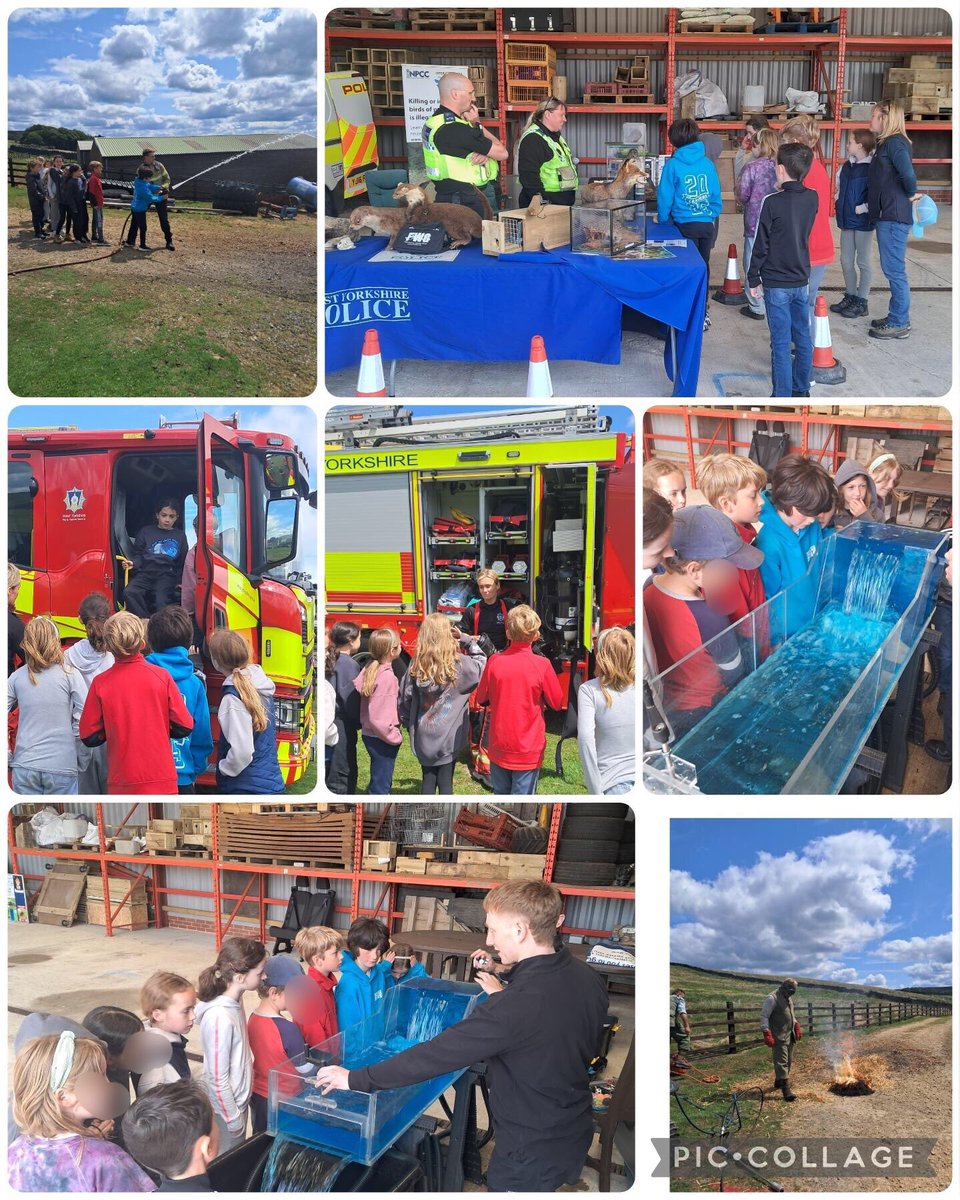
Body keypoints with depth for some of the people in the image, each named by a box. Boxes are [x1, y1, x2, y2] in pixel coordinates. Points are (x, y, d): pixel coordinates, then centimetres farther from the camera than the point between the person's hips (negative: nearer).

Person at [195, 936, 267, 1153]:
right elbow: (218, 1079, -23)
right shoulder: (220, 1017, -30)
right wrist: (234, 1119, -14)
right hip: (226, 1110, -8)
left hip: (239, 1100, 8)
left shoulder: (234, 1002, -4)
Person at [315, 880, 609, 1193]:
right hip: (576, 1135, 7)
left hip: (532, 1155, -7)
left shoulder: (515, 1006, -31)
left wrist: (355, 1079, -21)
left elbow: (436, 1054, -29)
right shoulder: (589, 979, -7)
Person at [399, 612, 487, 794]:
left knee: (428, 781, 14)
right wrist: (466, 639, 1)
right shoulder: (459, 664, -14)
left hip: (423, 735, 3)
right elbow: (481, 663, 4)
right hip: (449, 736, -3)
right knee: (445, 782, 6)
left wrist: (409, 724, 13)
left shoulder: (416, 665, -4)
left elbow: (404, 698, 0)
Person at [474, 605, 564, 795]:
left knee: (501, 795, 19)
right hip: (528, 750, -3)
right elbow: (557, 702, -4)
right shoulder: (542, 665, -16)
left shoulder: (494, 662, -9)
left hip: (499, 748, 3)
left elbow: (481, 698, 4)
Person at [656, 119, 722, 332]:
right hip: (708, 224, 4)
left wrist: (662, 221, 6)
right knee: (703, 266, 14)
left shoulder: (673, 165, -9)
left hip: (686, 225, -4)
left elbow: (665, 197, -6)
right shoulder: (707, 163, 2)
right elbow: (717, 196, 3)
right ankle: (702, 312, 22)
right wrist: (713, 216, 15)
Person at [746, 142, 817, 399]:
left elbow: (761, 245, -12)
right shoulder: (812, 198, 1)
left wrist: (753, 279, -2)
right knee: (803, 338, 13)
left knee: (781, 343, -2)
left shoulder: (773, 203, -15)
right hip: (802, 279, 6)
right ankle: (802, 389, 24)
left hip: (776, 283, -6)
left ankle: (783, 398, 1)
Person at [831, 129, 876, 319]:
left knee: (863, 262, 3)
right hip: (846, 220, 8)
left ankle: (862, 302, 11)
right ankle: (850, 296, 26)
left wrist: (862, 208, -18)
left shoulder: (871, 168, -16)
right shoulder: (847, 165, 7)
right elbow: (839, 185, 20)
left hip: (863, 222, -8)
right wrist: (839, 201, 6)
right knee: (846, 261, 13)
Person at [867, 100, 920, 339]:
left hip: (894, 217, -10)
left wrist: (911, 193, -12)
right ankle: (897, 317, 25)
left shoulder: (894, 143, -16)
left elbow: (908, 173, -28)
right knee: (893, 269, 16)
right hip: (887, 215, 10)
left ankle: (899, 324, 3)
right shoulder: (887, 143, 15)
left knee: (894, 270, -4)